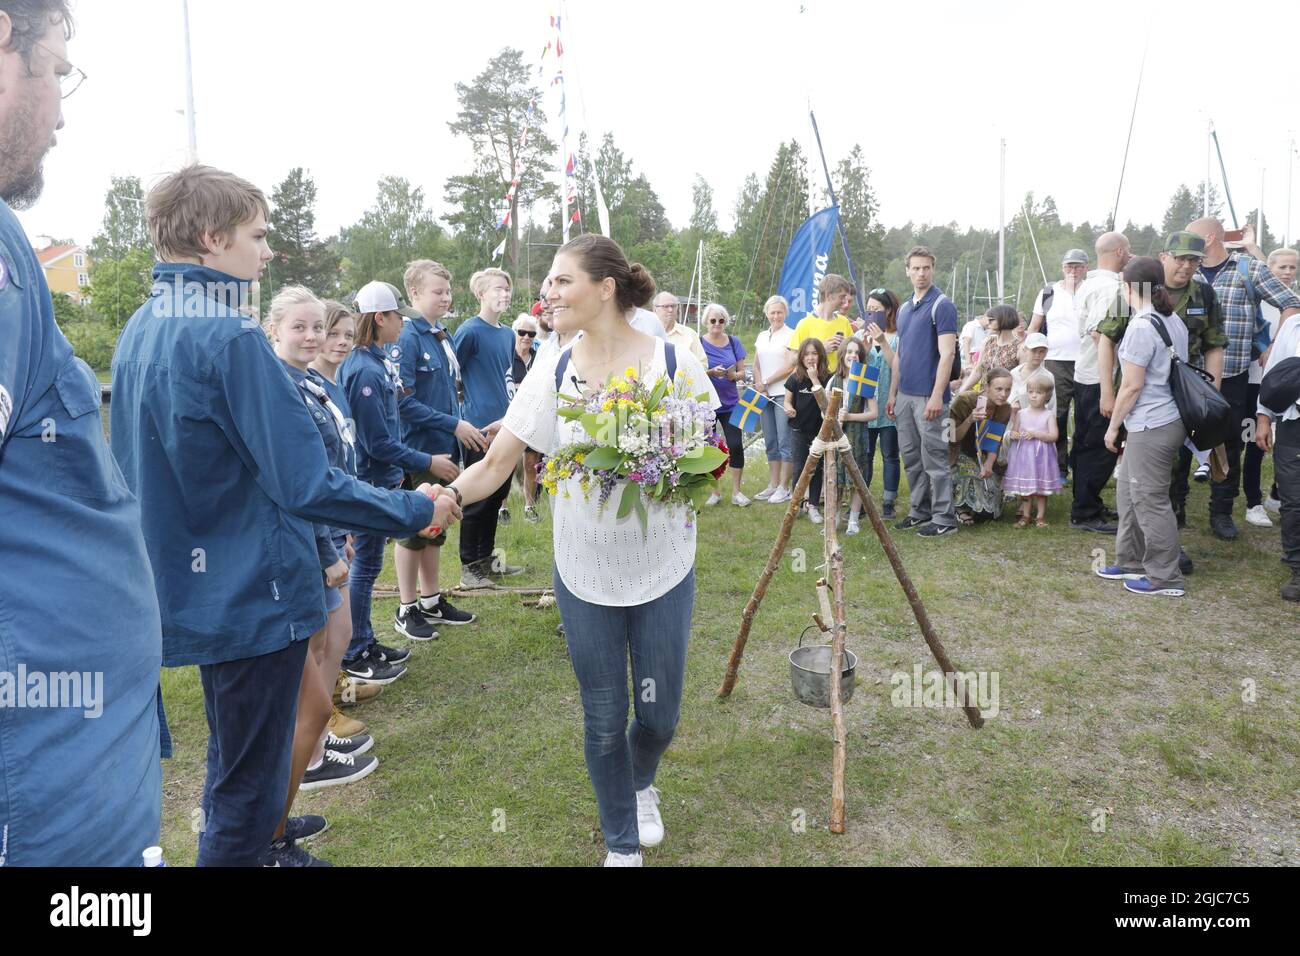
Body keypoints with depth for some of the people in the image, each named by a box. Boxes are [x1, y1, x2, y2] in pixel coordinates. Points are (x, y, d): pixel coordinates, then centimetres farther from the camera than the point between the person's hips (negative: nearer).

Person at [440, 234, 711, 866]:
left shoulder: (674, 361, -9)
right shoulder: (551, 373, -5)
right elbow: (496, 464, -8)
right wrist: (449, 493, -27)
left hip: (663, 569, -1)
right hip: (584, 573, 1)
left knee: (659, 713, 13)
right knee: (603, 720, 10)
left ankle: (642, 784, 50)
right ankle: (622, 843, 36)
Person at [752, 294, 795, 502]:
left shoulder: (791, 335, -4)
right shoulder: (762, 336, 16)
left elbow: (790, 366, -11)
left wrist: (766, 383, -7)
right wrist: (759, 385, -1)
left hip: (784, 394, -6)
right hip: (765, 395, 6)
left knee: (785, 442, -5)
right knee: (770, 442, 10)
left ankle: (784, 488, -1)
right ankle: (773, 485, 17)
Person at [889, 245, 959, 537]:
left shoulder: (942, 305, -8)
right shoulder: (904, 308, 15)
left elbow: (946, 354, -15)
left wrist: (937, 396, -21)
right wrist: (893, 393, 16)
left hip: (928, 396, -7)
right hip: (905, 395, 7)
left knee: (933, 458, -4)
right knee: (910, 457, 12)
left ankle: (944, 518, 4)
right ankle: (919, 511, 22)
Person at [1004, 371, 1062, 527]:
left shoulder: (1049, 415, -2)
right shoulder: (1021, 413, 5)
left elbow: (1053, 436, -10)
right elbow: (1013, 431, 8)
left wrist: (1035, 434, -19)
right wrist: (1012, 435, -14)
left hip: (1041, 456, -2)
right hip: (1023, 455, 2)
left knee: (1041, 487, 4)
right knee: (1024, 486, 7)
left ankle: (1041, 516, 15)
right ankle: (1025, 515, 17)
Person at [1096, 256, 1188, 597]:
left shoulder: (1141, 326, -17)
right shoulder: (1174, 320, 11)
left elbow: (1132, 386, -17)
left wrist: (1113, 426, -6)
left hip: (1151, 427, -10)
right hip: (1171, 418, 10)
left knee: (1150, 501, 0)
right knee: (1128, 490, 19)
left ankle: (1165, 578, 9)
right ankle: (1132, 563, 29)